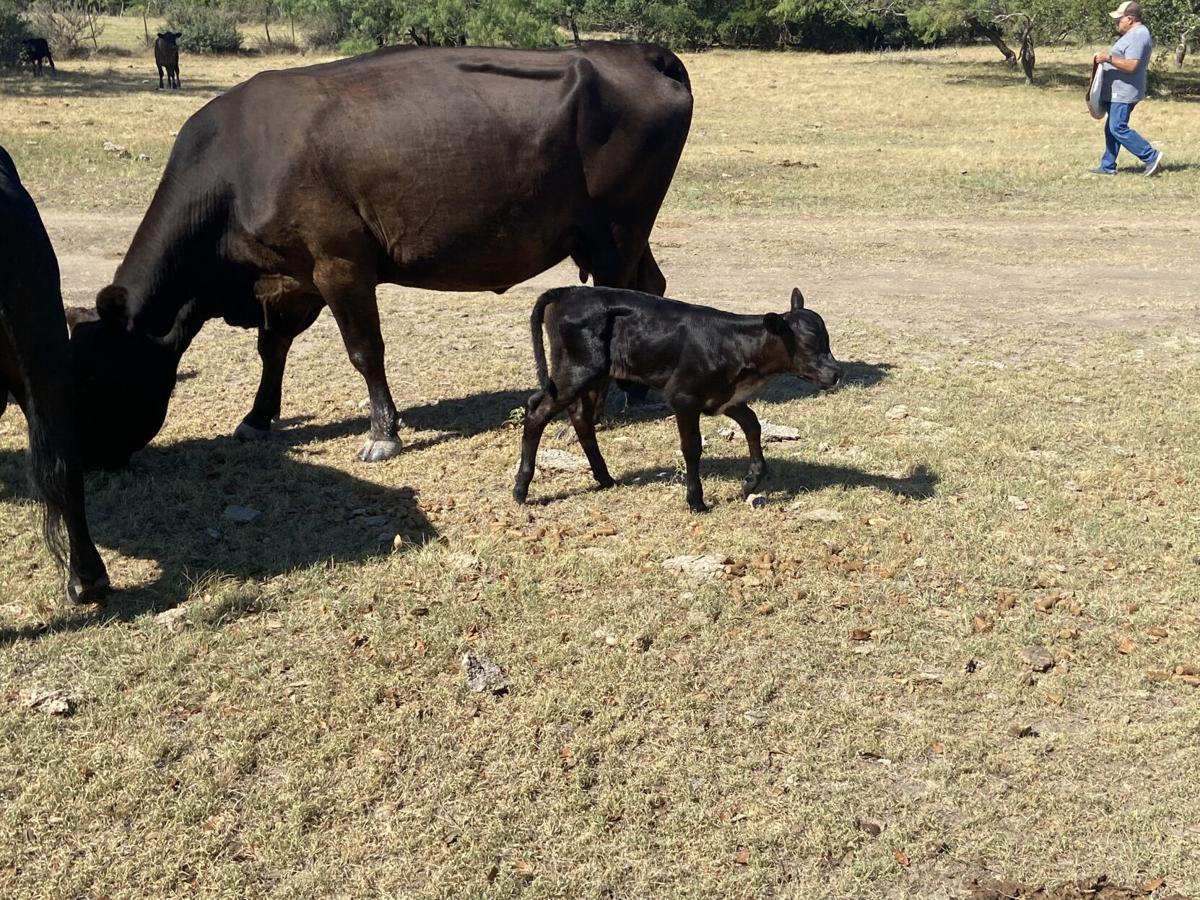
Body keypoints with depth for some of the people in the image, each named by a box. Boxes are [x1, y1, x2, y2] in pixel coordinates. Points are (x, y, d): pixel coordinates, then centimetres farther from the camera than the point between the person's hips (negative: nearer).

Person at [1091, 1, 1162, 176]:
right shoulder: (1135, 33, 15)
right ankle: (1108, 166, 18)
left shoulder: (1138, 36, -19)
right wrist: (1109, 58, 17)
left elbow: (1131, 65, -28)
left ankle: (1151, 156, -6)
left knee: (1118, 128, -12)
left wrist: (1109, 59, -28)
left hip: (1124, 94, -11)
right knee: (1111, 128, 13)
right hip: (1118, 92, 11)